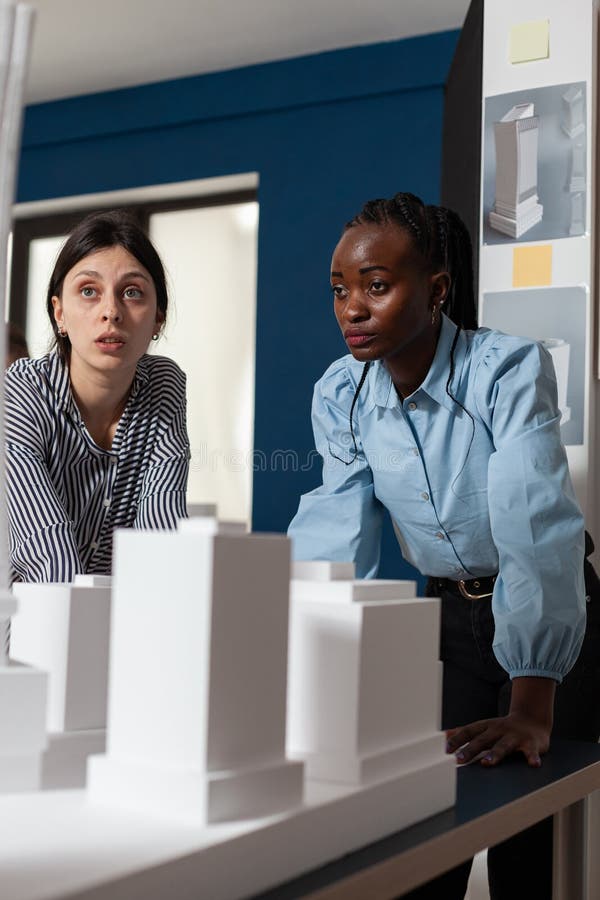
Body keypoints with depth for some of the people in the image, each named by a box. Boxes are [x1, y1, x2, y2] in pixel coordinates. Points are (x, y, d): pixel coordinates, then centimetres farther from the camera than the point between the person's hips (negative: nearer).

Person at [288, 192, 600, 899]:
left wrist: (530, 711, -38)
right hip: (448, 615, 4)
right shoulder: (339, 395, -6)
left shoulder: (511, 370, -22)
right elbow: (334, 535, -10)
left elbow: (536, 528, -31)